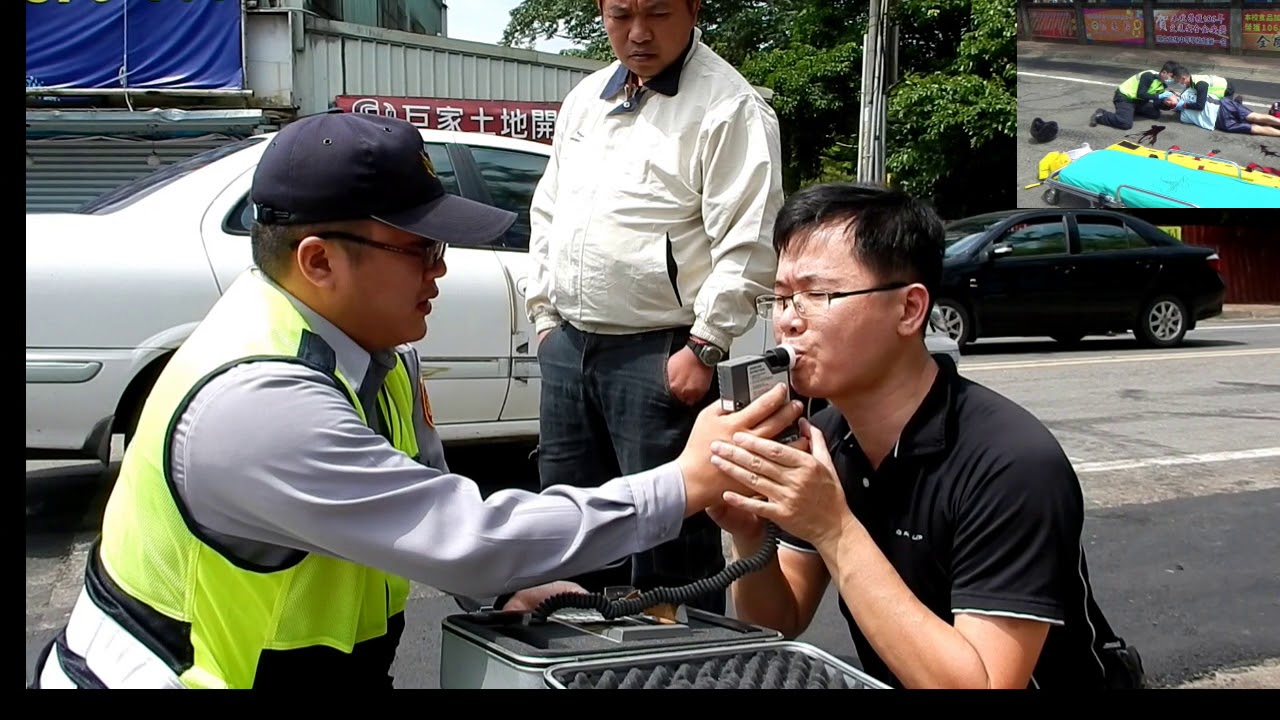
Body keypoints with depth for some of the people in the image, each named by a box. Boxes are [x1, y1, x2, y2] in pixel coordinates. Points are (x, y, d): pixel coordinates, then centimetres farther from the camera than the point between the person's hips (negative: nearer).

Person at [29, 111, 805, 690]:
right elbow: (473, 543, -30)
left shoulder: (367, 338, -4)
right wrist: (687, 484, -26)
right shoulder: (259, 403, -30)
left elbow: (433, 514, 9)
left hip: (294, 664, 7)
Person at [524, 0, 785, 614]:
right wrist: (545, 314, 15)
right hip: (567, 345, 8)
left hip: (660, 356, -7)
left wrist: (703, 347, -17)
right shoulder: (584, 99, 16)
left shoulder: (728, 106, -8)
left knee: (670, 538, -4)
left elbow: (747, 246, -15)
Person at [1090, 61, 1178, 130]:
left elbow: (1156, 103, 5)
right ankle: (1100, 116, -9)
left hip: (1136, 100, 10)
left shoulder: (1162, 83, 5)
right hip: (1124, 97, -10)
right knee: (1126, 123, -30)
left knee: (1156, 114, 6)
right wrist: (1159, 97, -27)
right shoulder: (1149, 76, -23)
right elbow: (1140, 94, -28)